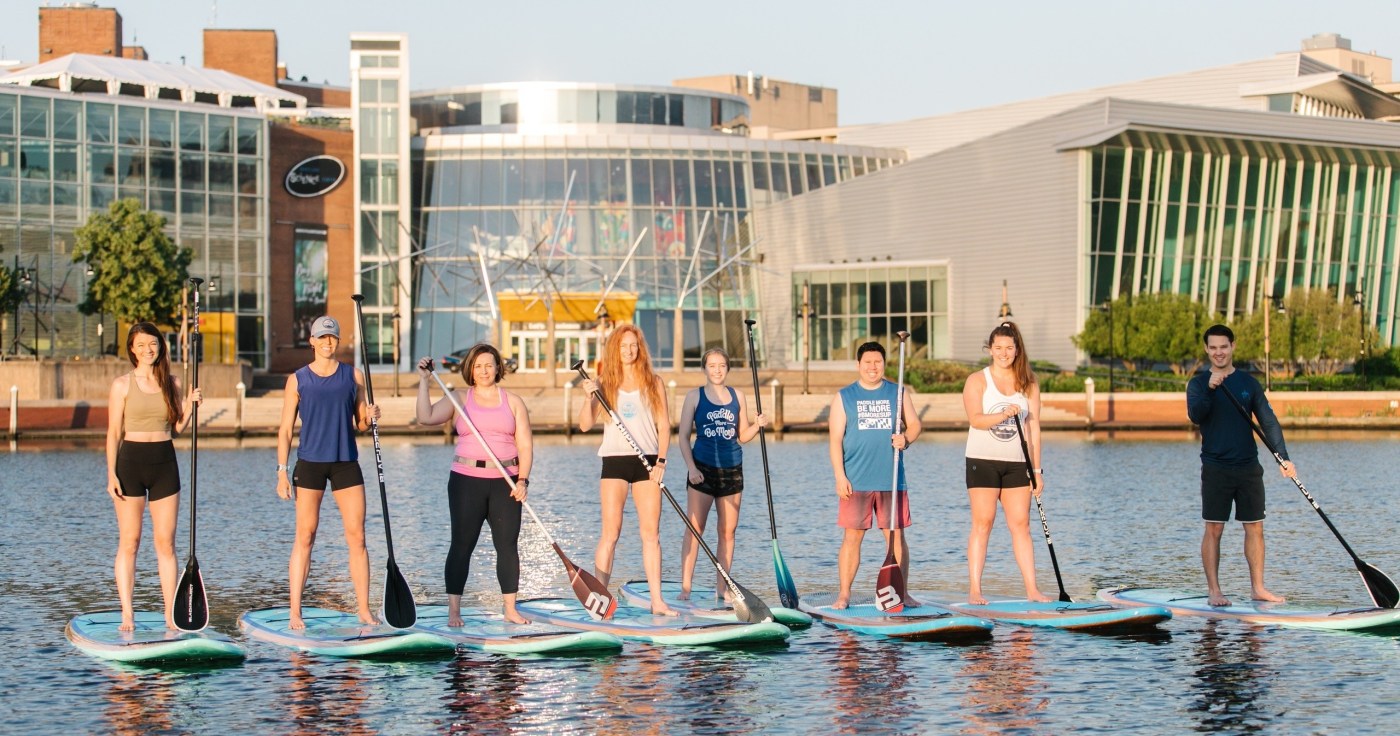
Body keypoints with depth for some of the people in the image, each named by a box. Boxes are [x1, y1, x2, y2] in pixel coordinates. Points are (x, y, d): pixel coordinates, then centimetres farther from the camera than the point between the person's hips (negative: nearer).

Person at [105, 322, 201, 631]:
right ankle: (127, 614, 2)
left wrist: (190, 406, -7)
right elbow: (114, 432, -2)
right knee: (129, 542, -1)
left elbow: (177, 428, 10)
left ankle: (171, 613, 5)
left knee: (166, 542, 3)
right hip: (131, 461, -3)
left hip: (164, 461, 3)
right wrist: (111, 473, -8)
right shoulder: (123, 385, -1)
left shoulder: (171, 383, 8)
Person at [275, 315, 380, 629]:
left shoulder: (353, 376, 9)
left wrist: (370, 417, -9)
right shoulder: (297, 380, 4)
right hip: (309, 462, -2)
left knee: (356, 536, -1)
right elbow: (285, 429, 4)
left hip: (346, 462, 2)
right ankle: (295, 612, 1)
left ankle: (364, 609, 4)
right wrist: (282, 471, -4)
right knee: (305, 536, -2)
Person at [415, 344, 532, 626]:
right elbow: (426, 417, -8)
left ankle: (510, 609, 8)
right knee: (462, 543, -2)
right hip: (467, 479, -1)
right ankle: (454, 610, 1)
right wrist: (424, 382, -10)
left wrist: (523, 479, -7)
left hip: (505, 481, 1)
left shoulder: (513, 402, 9)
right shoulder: (459, 399, 7)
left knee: (508, 544, 1)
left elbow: (525, 445, 4)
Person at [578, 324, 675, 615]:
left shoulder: (653, 382, 7)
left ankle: (657, 600, 3)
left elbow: (663, 425, 5)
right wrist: (588, 397, -17)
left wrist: (661, 461, -6)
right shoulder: (605, 383, 4)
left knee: (651, 532, 2)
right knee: (611, 533, -6)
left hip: (647, 461, 1)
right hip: (615, 460, -1)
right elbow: (585, 425, -1)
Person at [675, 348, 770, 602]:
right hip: (703, 467, -3)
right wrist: (691, 467, -11)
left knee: (728, 530, 5)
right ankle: (685, 588, -7)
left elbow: (742, 436, 12)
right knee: (694, 528, -7)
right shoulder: (695, 396, 1)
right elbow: (683, 435, -1)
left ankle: (722, 587, 11)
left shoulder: (737, 396, 9)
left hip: (731, 469, 3)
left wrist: (757, 425, -8)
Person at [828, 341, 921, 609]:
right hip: (856, 481, -1)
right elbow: (836, 439, 2)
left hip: (891, 479, 1)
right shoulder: (844, 397, 6)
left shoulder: (898, 393, 11)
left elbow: (915, 424, 12)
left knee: (896, 535, 2)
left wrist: (906, 438, -12)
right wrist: (840, 476, -7)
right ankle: (844, 594, 4)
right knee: (852, 536, -1)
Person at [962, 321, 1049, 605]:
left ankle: (1032, 589, 3)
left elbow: (1033, 428, 7)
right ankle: (974, 590, -3)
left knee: (1021, 525, 2)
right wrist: (1004, 415, -31)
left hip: (1016, 464, 3)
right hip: (983, 461, -3)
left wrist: (1036, 470, 4)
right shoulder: (977, 381, 0)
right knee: (982, 523, -5)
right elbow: (976, 420, -13)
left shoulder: (1029, 384, 9)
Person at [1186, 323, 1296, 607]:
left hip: (1249, 467, 3)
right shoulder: (1199, 382, 1)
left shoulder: (1248, 382, 9)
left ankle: (1258, 587, 14)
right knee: (1213, 529, -3)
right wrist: (1210, 388, -30)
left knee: (1255, 528, 5)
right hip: (1216, 468, -3)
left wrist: (1283, 458, -3)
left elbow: (1269, 421, 6)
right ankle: (1214, 591, 2)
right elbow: (1195, 415, -16)